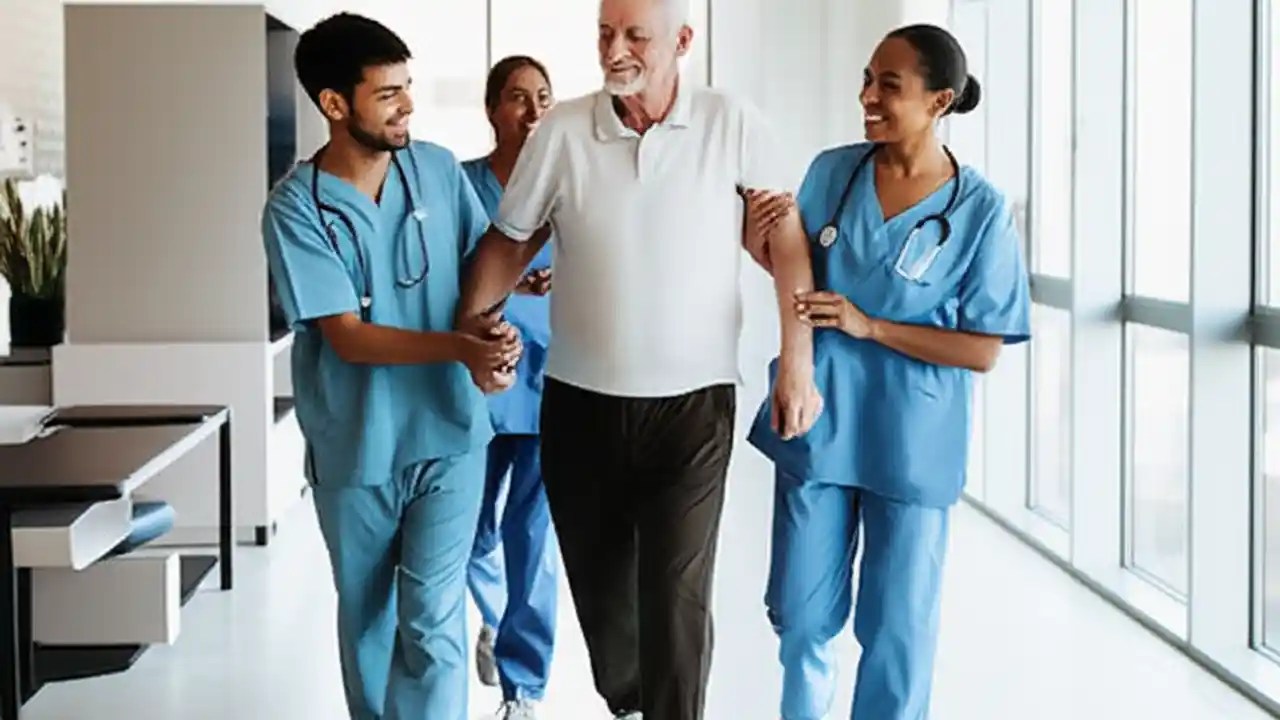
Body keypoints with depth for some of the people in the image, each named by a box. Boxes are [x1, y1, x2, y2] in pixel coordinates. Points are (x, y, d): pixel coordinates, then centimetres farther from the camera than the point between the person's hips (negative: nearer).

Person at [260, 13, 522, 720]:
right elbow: (348, 337, -18)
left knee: (433, 620, -5)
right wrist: (461, 347, -31)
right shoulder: (295, 207, -14)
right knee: (366, 616, 17)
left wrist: (489, 328, -15)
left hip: (448, 432, 1)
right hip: (354, 448, -1)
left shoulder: (439, 169, -3)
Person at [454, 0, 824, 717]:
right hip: (580, 404, 3)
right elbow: (509, 242, 6)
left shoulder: (731, 124, -7)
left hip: (693, 406, -2)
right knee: (598, 584, 15)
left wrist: (798, 364, -6)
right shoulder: (562, 130, -3)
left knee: (676, 596, -6)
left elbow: (787, 236, -2)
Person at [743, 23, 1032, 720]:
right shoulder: (831, 171, -1)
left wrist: (868, 325, -20)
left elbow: (982, 350, -11)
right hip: (817, 423, 3)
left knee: (898, 625, 10)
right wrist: (764, 251, -11)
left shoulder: (981, 210, -12)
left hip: (910, 442, -3)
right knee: (800, 611, 14)